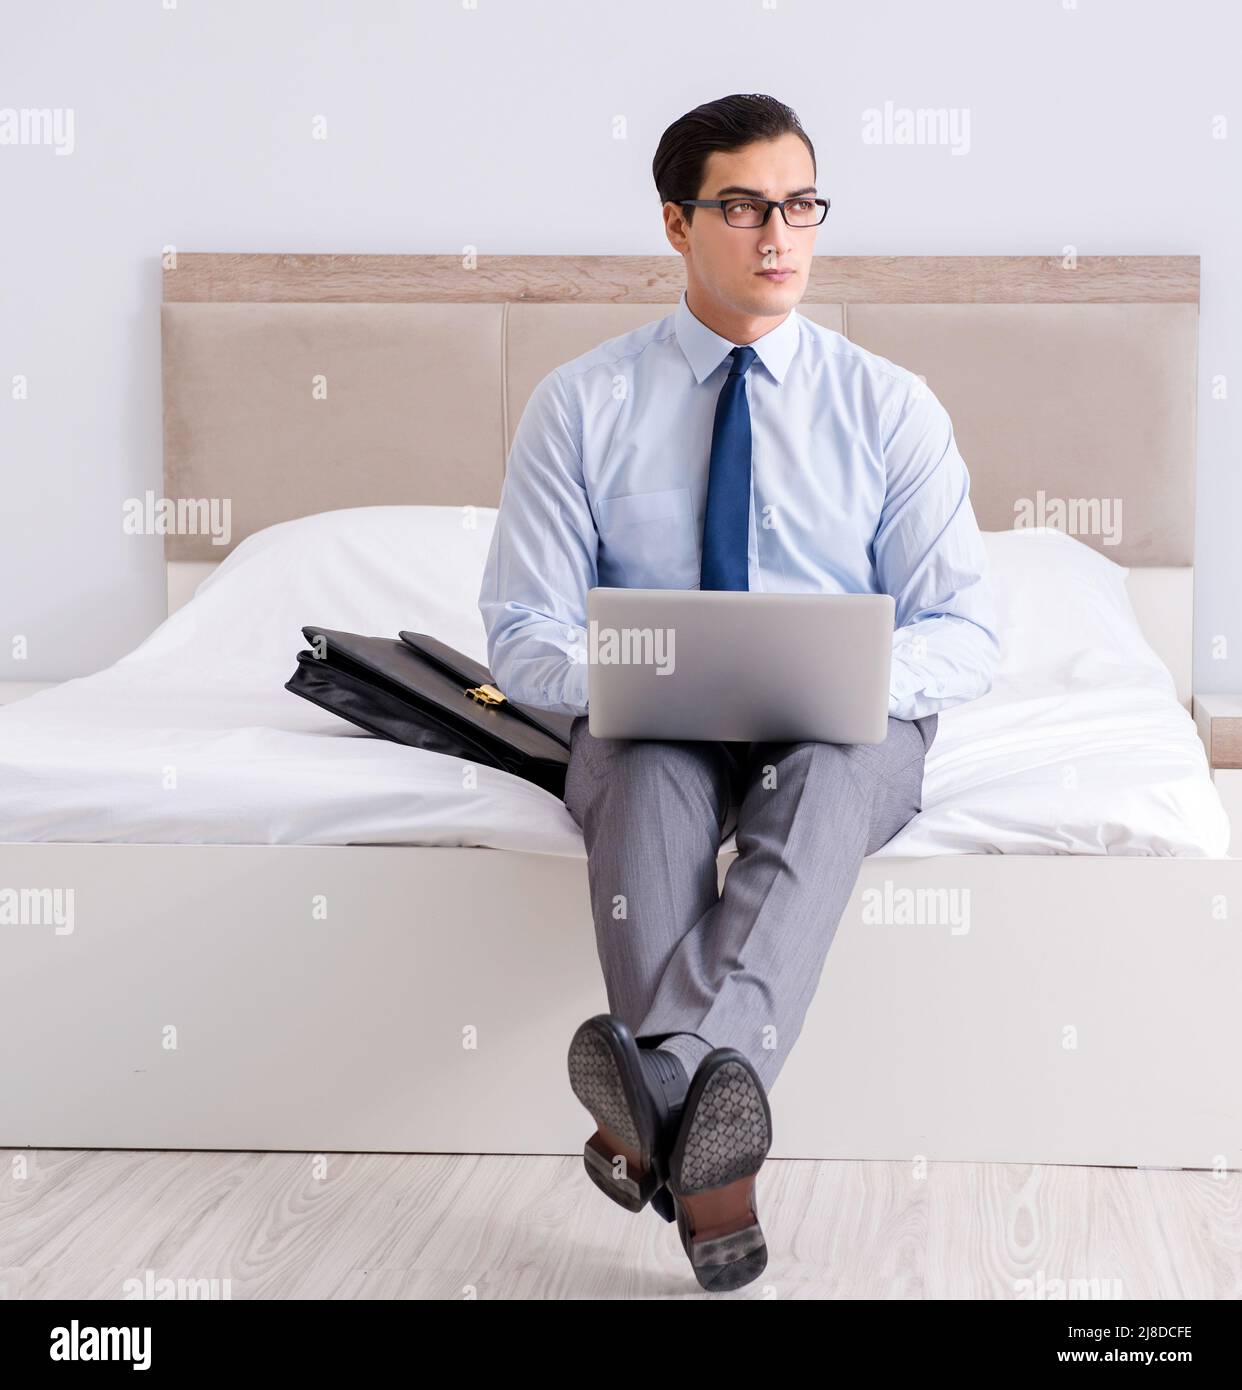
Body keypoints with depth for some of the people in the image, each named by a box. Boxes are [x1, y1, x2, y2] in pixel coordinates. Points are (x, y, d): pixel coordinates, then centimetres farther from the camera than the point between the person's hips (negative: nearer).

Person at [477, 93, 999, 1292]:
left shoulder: (890, 407, 5)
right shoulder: (580, 404, 5)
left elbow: (963, 630, 1)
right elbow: (521, 631, 2)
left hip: (843, 735, 0)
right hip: (647, 732, 0)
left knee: (825, 774, -37)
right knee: (646, 771, -37)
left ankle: (660, 1085, -57)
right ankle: (704, 1157, -48)